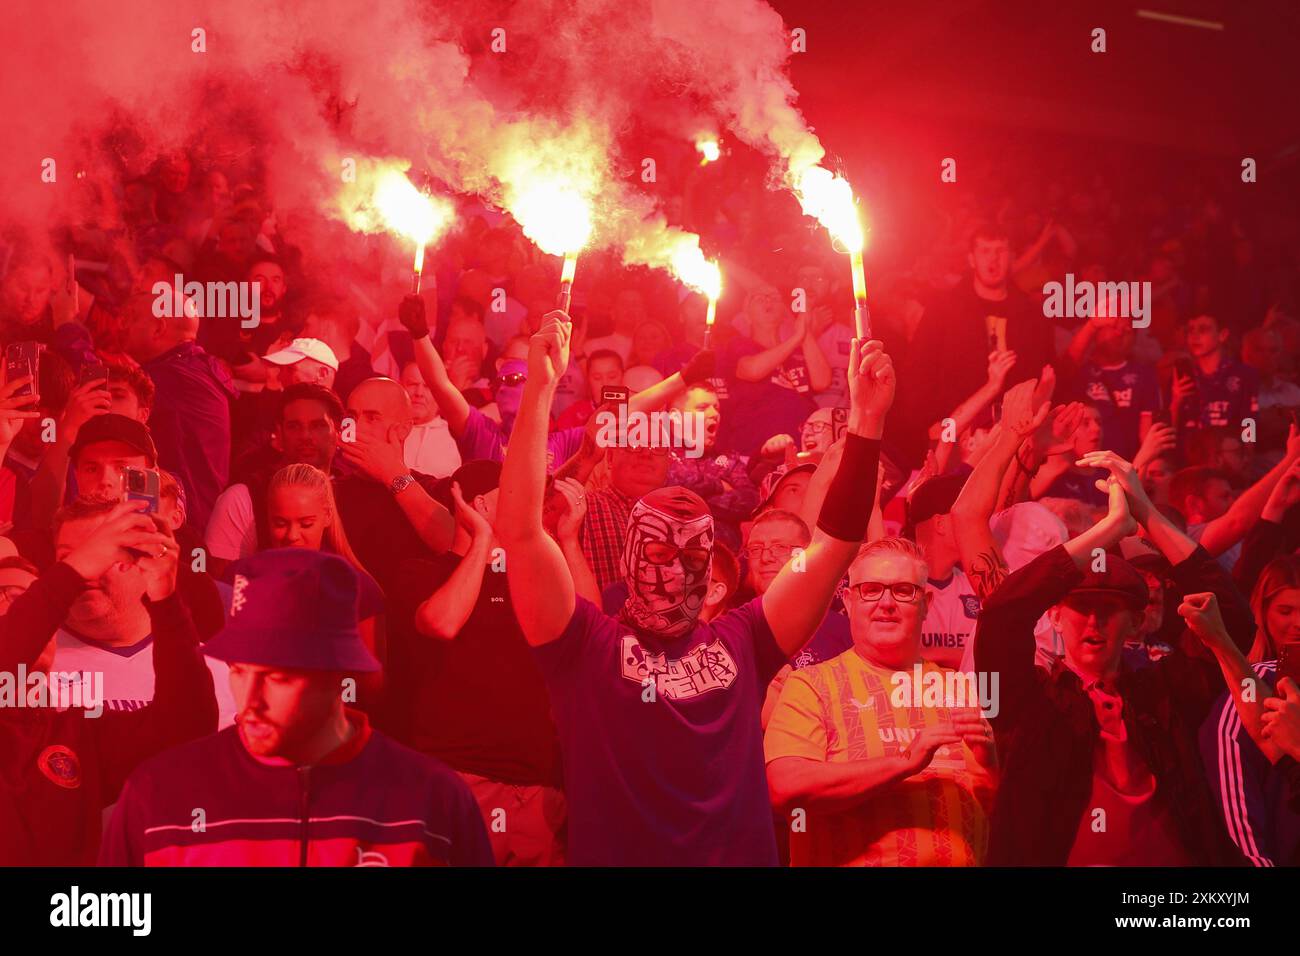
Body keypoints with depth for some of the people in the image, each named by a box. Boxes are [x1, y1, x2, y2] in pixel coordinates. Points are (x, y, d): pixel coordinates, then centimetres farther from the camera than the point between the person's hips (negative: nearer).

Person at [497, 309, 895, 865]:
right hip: (612, 856, -2)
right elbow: (519, 531, -9)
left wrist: (867, 418, -1)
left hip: (742, 855, 3)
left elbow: (837, 540, 6)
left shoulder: (740, 644, 9)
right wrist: (540, 387, -12)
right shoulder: (584, 645, 2)